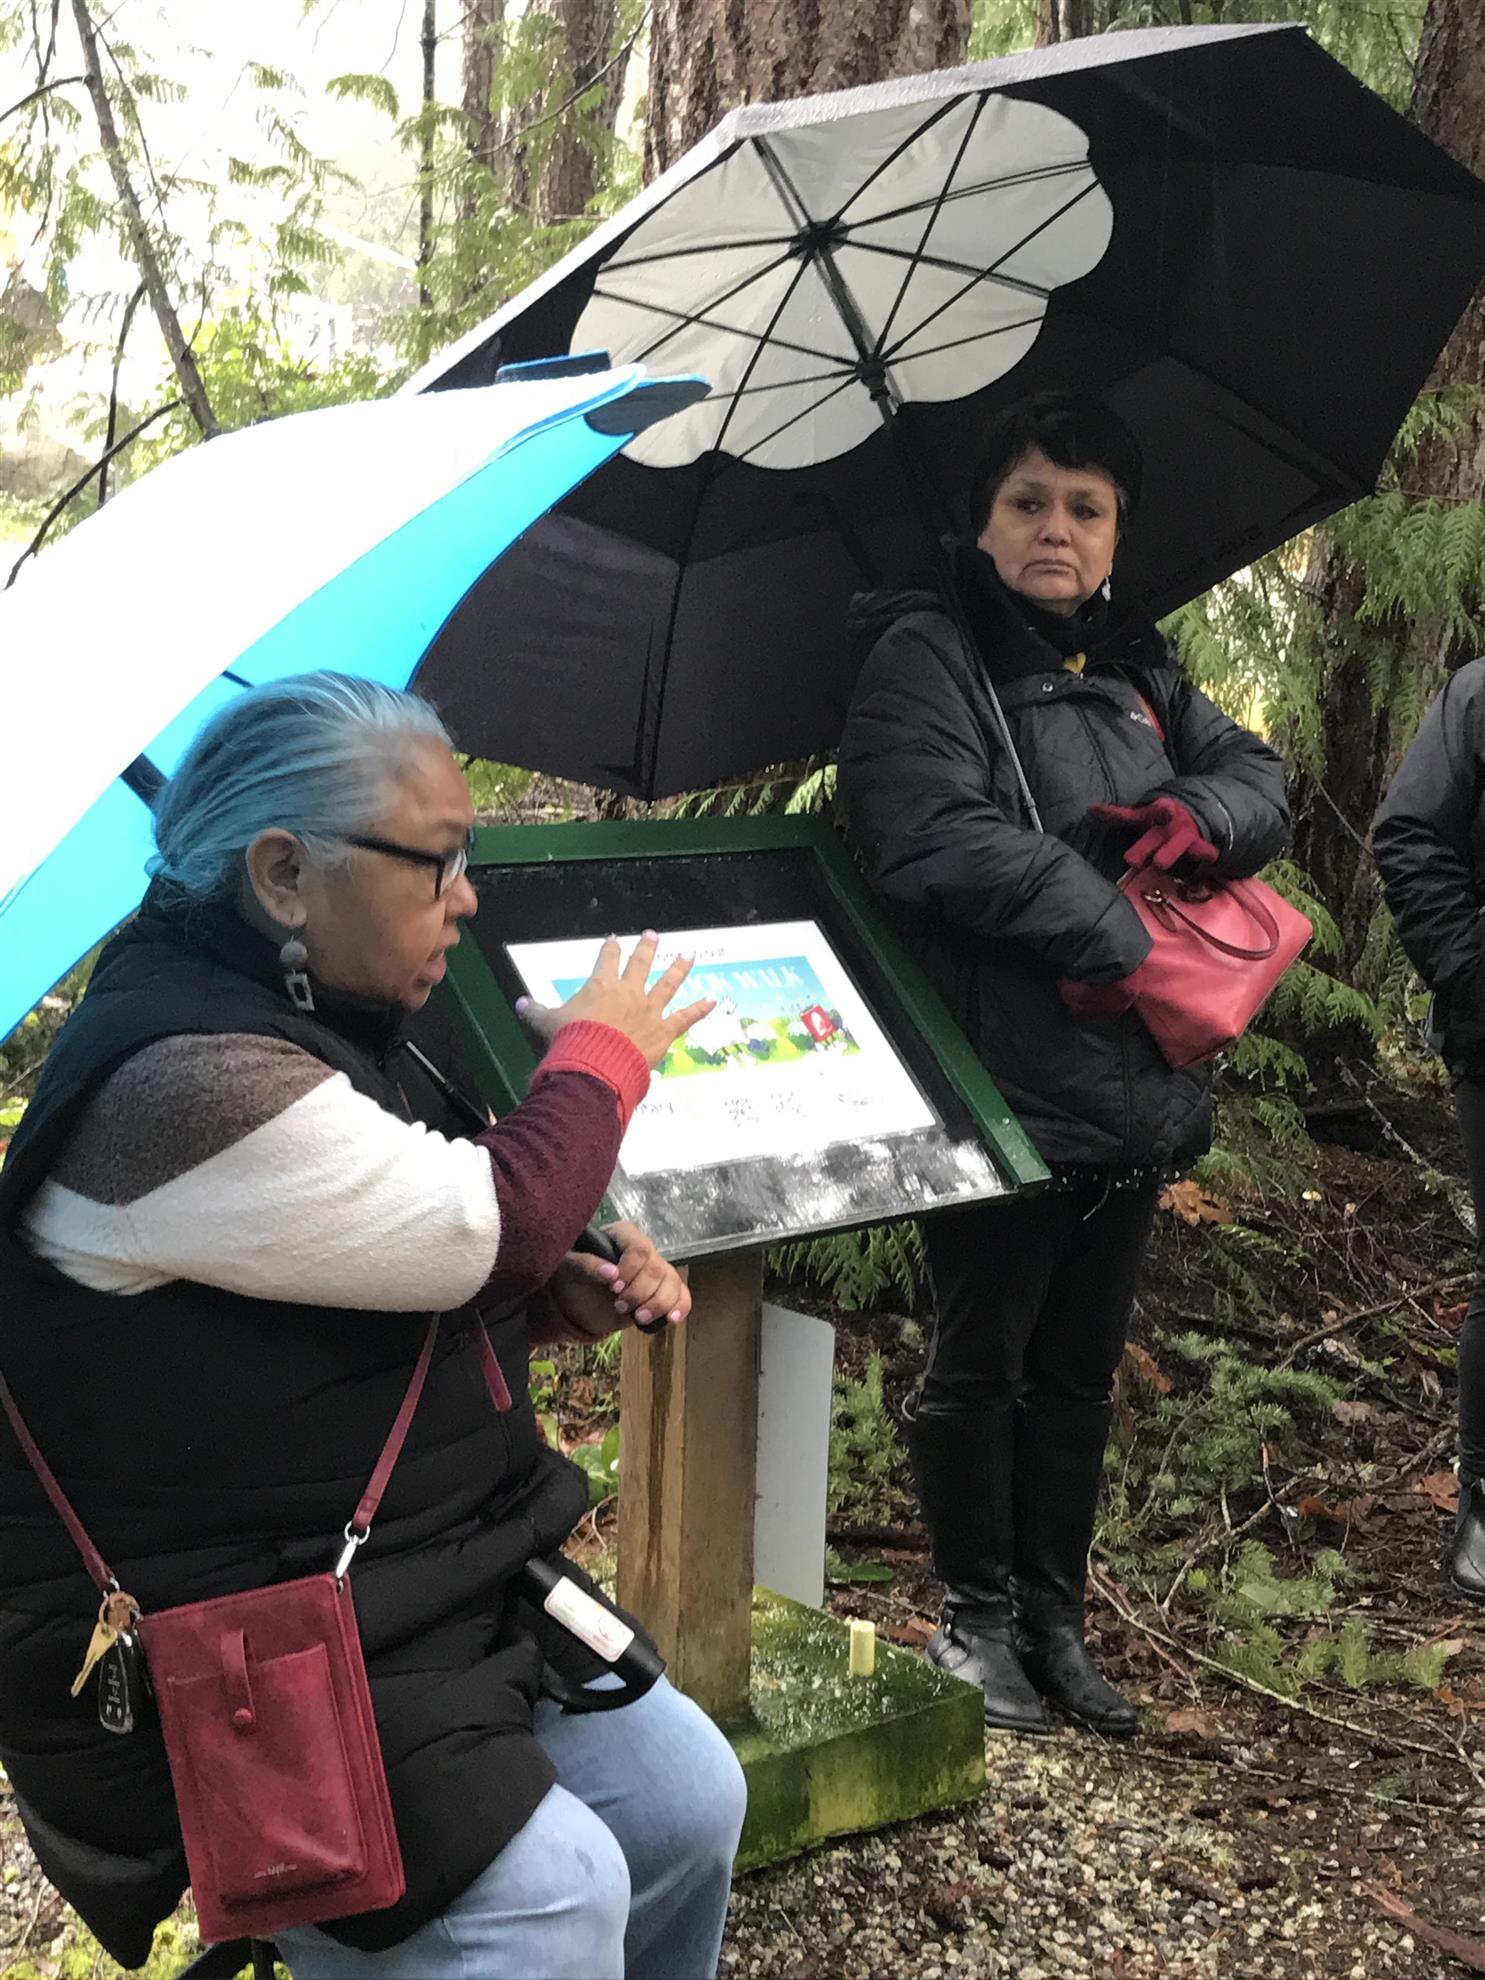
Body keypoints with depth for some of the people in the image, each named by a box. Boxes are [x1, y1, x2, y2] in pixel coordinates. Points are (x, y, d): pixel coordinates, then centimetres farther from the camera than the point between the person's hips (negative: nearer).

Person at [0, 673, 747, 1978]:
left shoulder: (300, 1022, 9)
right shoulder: (186, 1085, -25)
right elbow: (493, 1221, -23)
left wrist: (567, 1298, 1)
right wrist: (601, 1048, -6)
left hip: (403, 1597, 10)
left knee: (686, 1793, 4)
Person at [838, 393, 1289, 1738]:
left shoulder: (1136, 670, 16)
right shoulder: (928, 655, -7)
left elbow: (1259, 775, 16)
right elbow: (932, 834, -22)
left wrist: (1205, 812, -8)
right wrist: (1105, 928, -22)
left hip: (1133, 1093, 7)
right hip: (1001, 1092, -7)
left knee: (1080, 1370, 16)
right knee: (982, 1361, 6)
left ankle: (1054, 1617, 29)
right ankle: (977, 1616, 22)